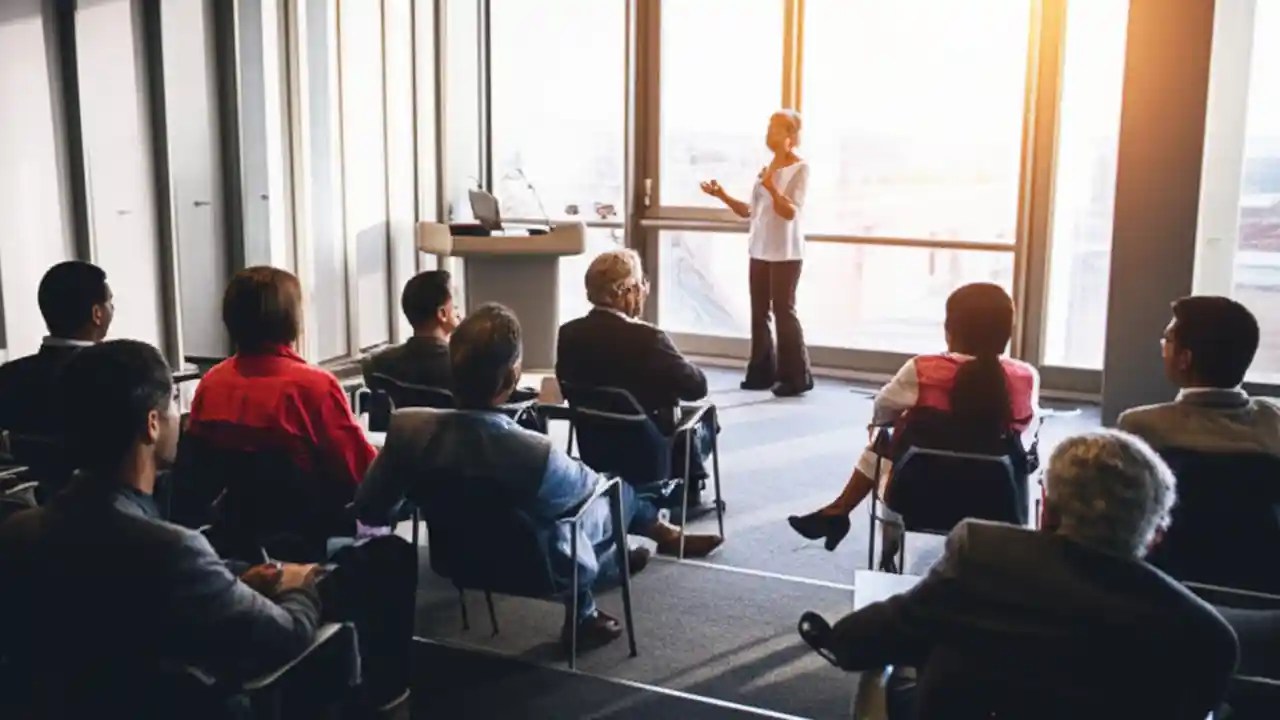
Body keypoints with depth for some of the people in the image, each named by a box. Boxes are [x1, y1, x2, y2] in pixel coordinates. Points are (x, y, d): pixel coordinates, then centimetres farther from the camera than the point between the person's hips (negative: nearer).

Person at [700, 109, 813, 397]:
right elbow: (749, 211, 14)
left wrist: (772, 188, -33)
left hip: (786, 253, -7)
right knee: (759, 312, 7)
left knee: (783, 311, -6)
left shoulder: (800, 168, -8)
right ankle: (763, 372, 15)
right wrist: (723, 195, 0)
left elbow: (791, 212, -17)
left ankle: (796, 377, 1)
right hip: (760, 251, 7)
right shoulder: (766, 166, 12)